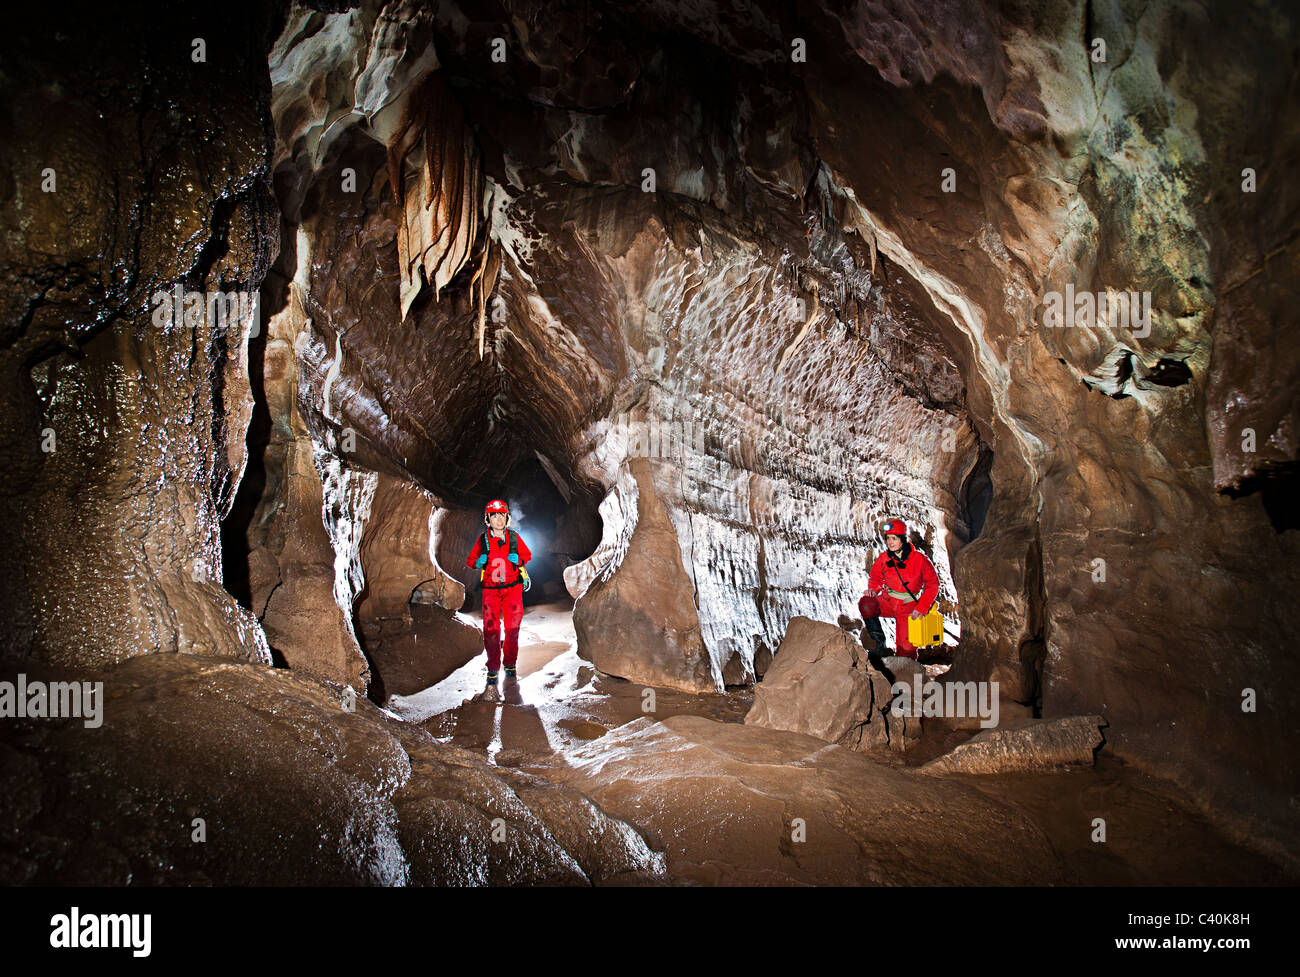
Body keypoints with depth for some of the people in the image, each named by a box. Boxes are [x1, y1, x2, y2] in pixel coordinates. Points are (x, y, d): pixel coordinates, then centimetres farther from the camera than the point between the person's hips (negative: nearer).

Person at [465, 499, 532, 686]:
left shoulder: (514, 538, 1)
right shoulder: (482, 540, 1)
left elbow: (527, 555, 12)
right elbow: (470, 560, 10)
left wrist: (518, 559, -9)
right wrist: (478, 562, -13)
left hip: (512, 588, 1)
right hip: (490, 589, -1)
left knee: (512, 627, 3)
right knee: (491, 628, -7)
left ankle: (510, 664, 21)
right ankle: (492, 669, 2)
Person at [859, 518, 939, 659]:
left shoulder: (919, 559, -12)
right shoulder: (883, 558, -4)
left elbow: (932, 584, -4)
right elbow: (876, 577, 13)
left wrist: (921, 608, -12)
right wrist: (873, 589, -10)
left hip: (908, 607, -2)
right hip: (887, 602, 2)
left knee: (906, 648, -8)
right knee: (866, 604, -30)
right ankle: (879, 642, -15)